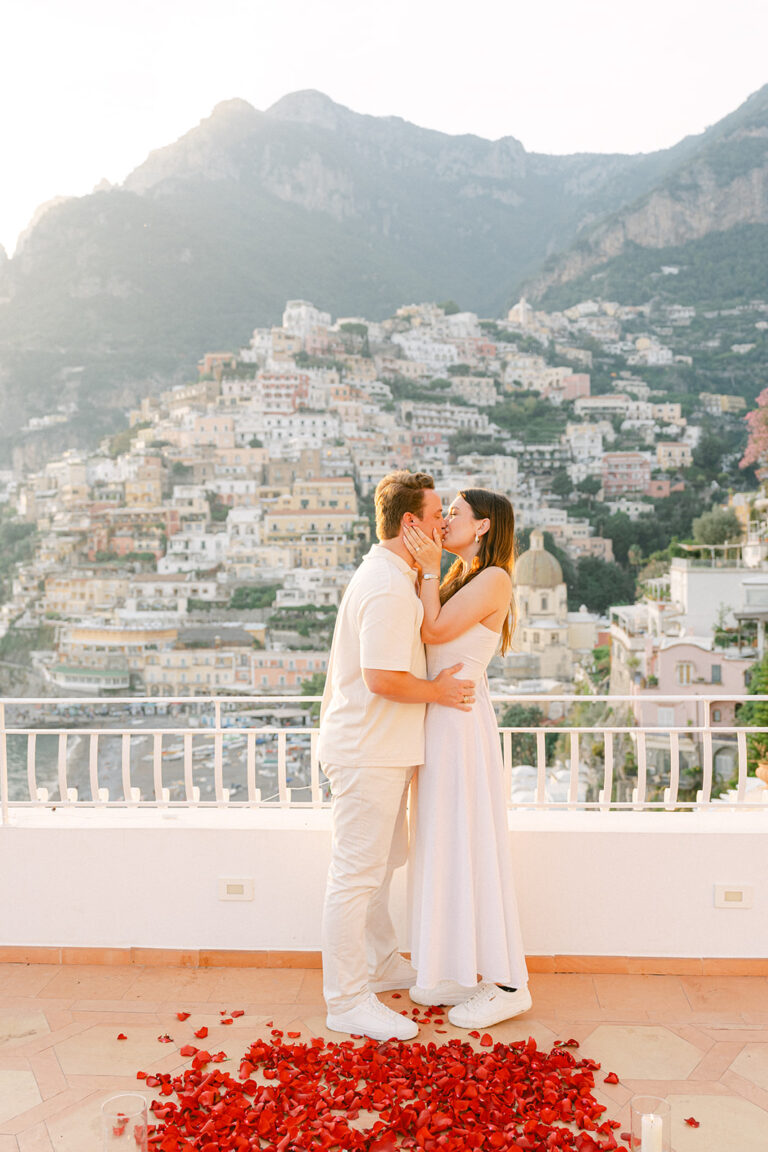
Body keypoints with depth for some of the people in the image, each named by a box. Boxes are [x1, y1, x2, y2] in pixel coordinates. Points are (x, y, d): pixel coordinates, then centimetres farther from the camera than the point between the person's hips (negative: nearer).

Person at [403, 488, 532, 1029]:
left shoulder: (494, 579, -12)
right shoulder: (459, 579, 16)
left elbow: (434, 630, -15)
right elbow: (425, 631, 9)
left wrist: (429, 568, -10)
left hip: (462, 723, -9)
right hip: (440, 723, 9)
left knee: (471, 847, -2)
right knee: (446, 846, 13)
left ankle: (507, 984, 11)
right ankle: (464, 972, 25)